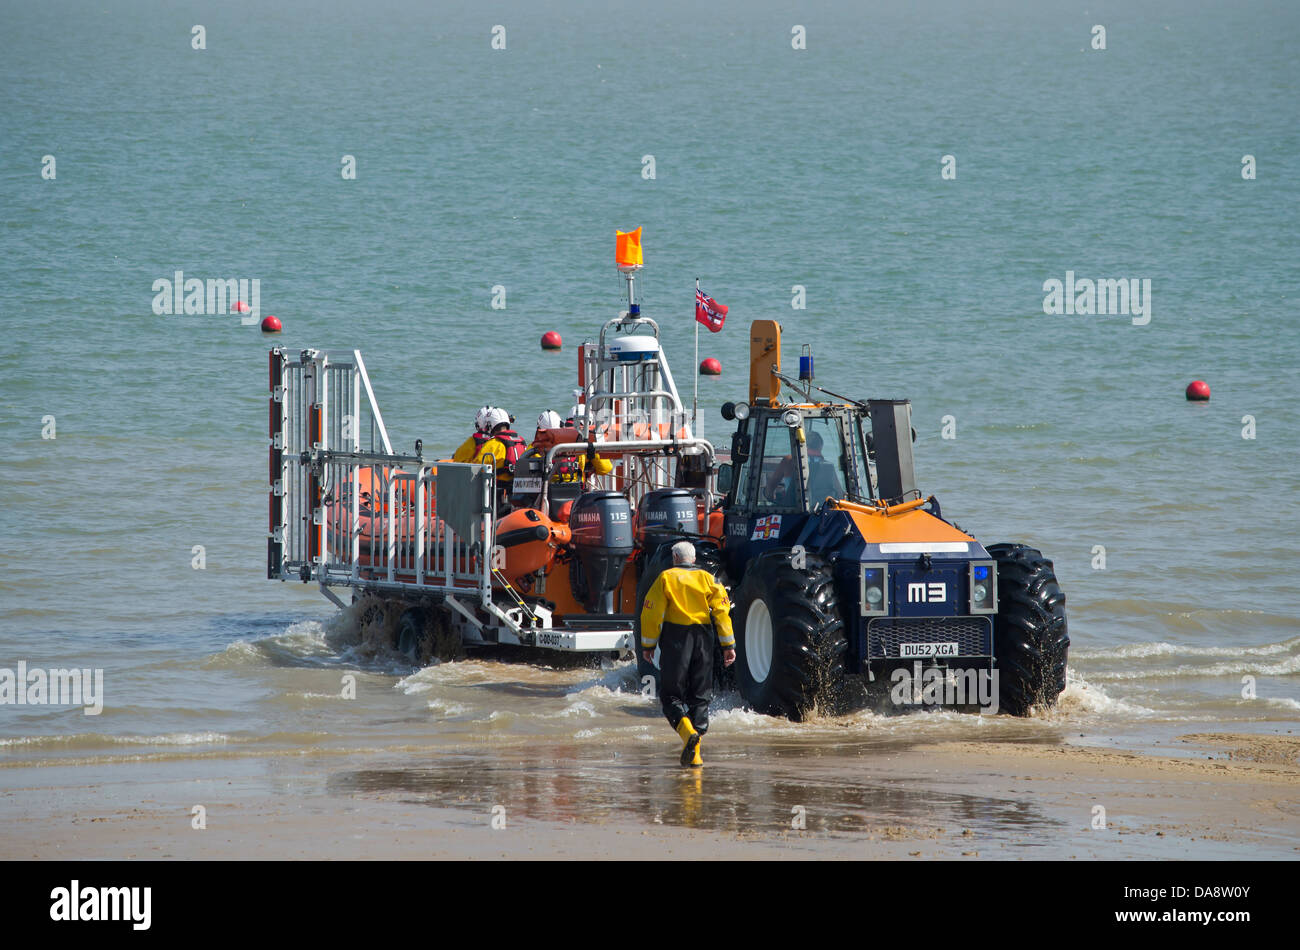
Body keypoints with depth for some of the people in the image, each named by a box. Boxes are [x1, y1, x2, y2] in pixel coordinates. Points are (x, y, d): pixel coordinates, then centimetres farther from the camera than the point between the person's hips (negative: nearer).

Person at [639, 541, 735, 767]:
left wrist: (647, 645, 3)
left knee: (672, 694, 4)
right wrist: (728, 645, 2)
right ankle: (694, 754, 4)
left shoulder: (666, 578, 0)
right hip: (703, 639, 3)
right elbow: (722, 609, 1)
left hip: (675, 639, -3)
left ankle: (687, 730, -25)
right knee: (700, 696, 9)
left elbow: (652, 613, -4)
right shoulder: (707, 579, 8)